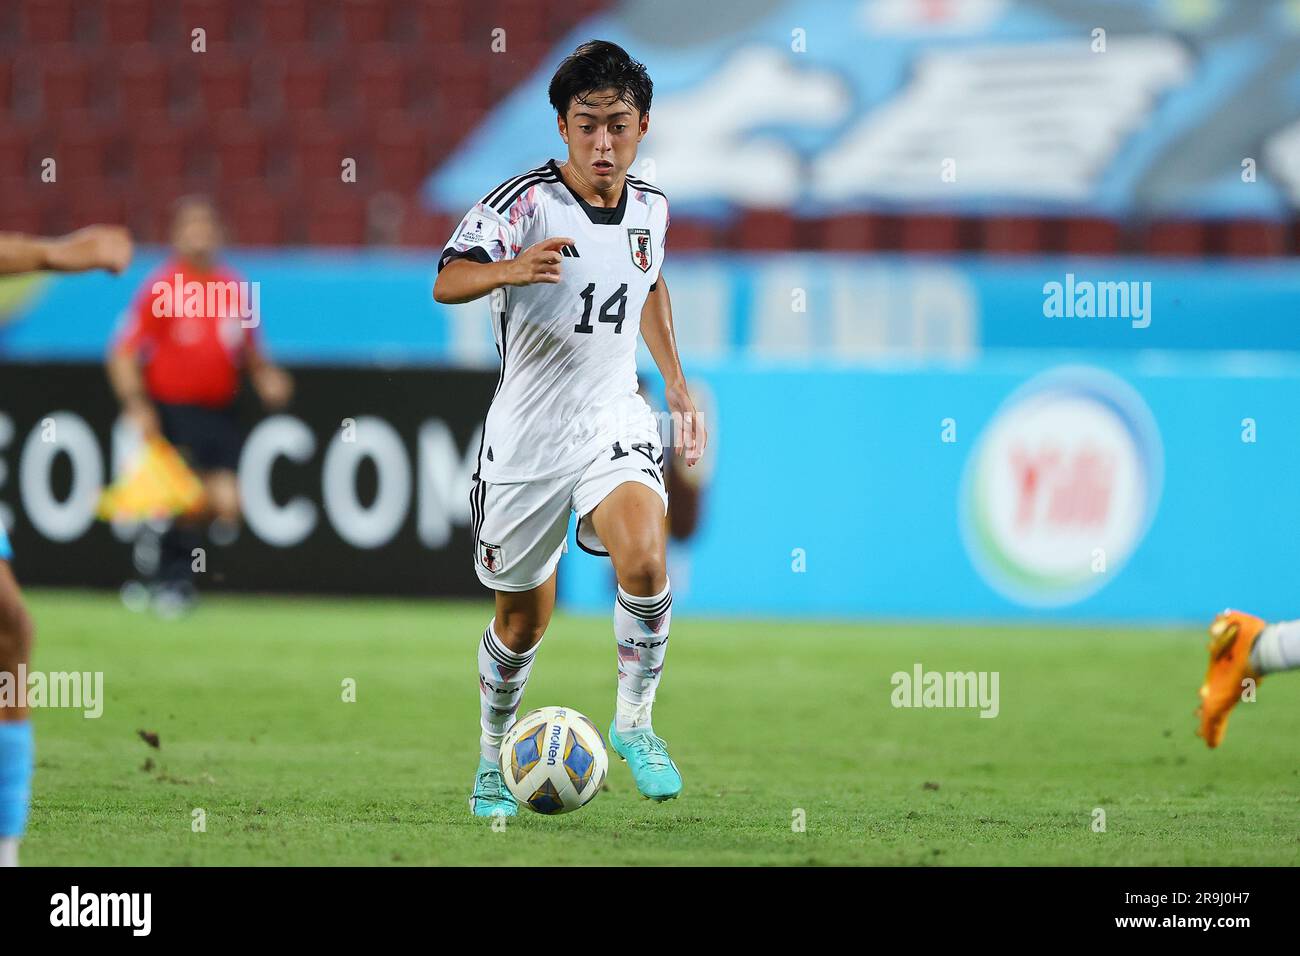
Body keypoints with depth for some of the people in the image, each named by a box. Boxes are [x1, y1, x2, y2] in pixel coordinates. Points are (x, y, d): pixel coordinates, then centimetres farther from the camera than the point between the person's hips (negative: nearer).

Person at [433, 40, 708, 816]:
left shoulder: (651, 207, 1)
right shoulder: (526, 202, -16)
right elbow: (447, 282, -32)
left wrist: (677, 385, 20)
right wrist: (510, 270, -53)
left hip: (614, 423, 2)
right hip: (526, 437, -2)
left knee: (644, 562, -26)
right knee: (524, 618, 11)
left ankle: (634, 721, -6)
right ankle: (495, 753, 37)